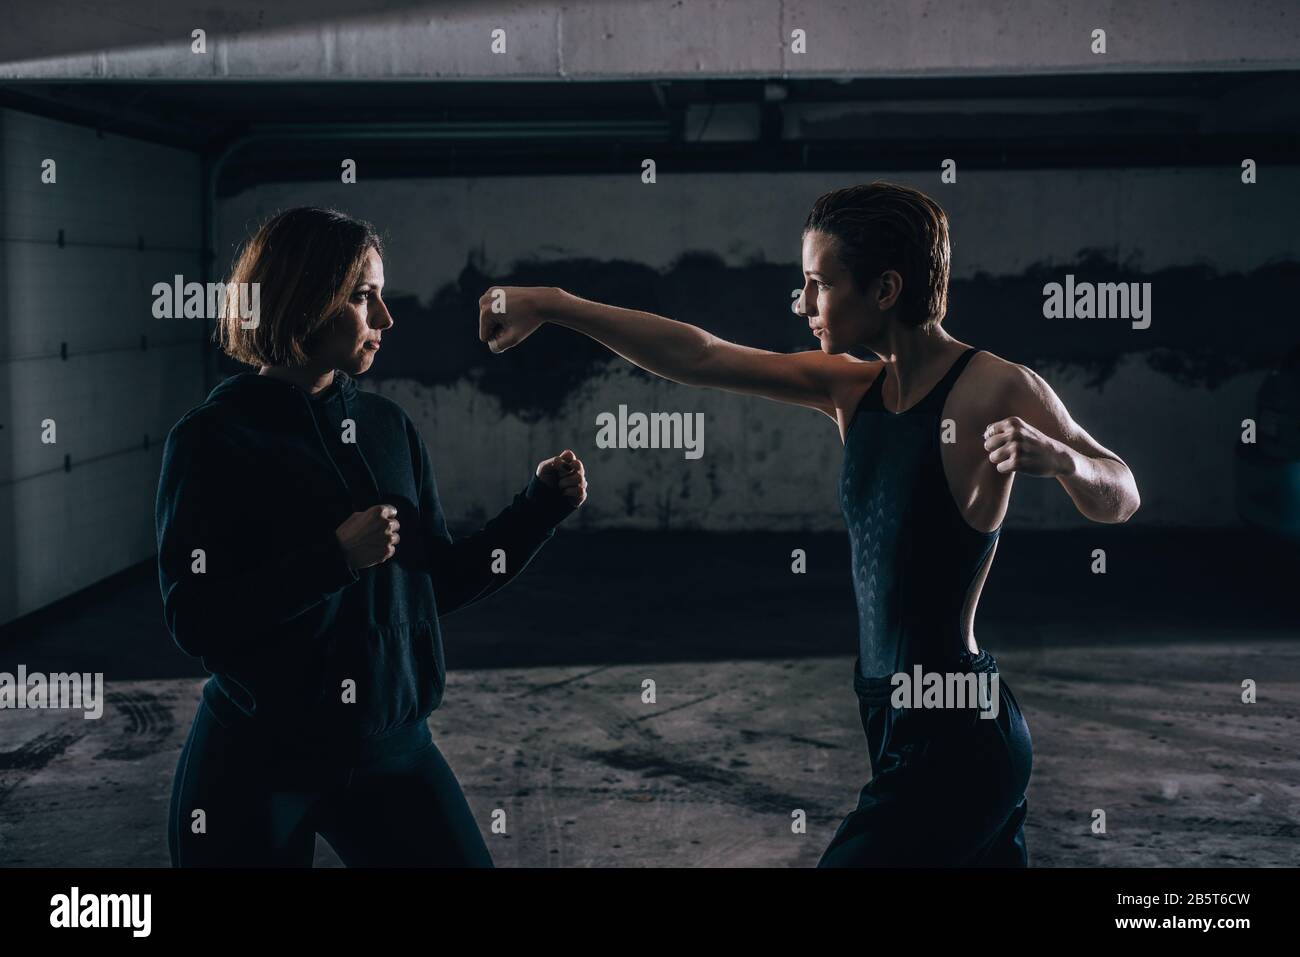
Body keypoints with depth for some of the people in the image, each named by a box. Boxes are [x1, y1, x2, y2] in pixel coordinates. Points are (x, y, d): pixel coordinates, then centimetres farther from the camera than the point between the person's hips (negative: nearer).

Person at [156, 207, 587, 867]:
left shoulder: (389, 428, 6)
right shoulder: (214, 439, -10)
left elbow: (441, 582, 10)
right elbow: (194, 619, -16)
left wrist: (540, 506, 1)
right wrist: (336, 558, -21)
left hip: (392, 747, 5)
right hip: (254, 763, -4)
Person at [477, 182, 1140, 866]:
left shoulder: (998, 389, -13)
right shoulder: (850, 388, 6)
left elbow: (1117, 499, -10)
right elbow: (698, 357, 6)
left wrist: (1060, 458, -33)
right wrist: (550, 305, 5)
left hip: (950, 737, -7)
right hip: (897, 723, 7)